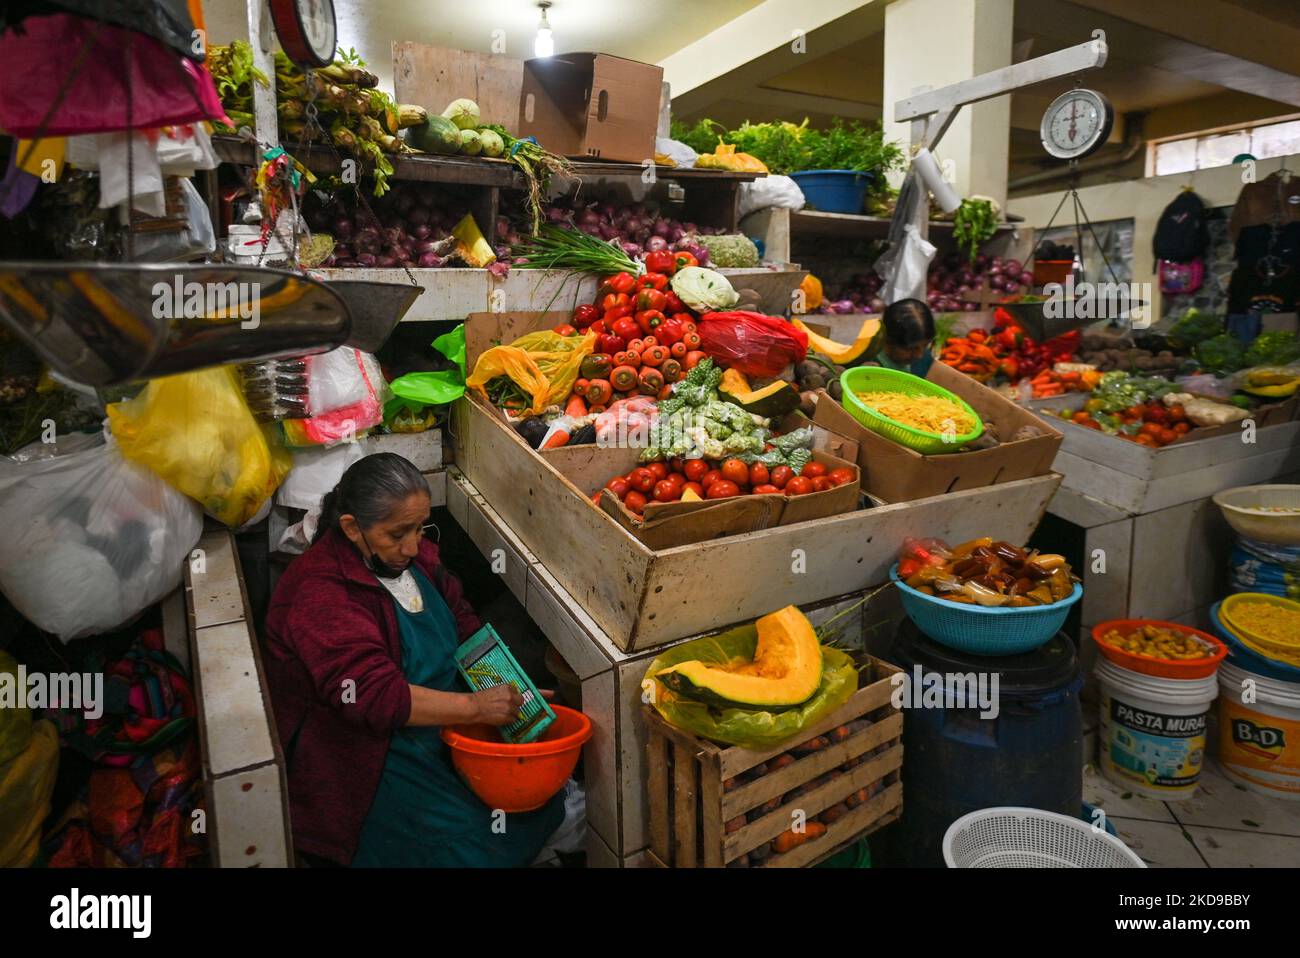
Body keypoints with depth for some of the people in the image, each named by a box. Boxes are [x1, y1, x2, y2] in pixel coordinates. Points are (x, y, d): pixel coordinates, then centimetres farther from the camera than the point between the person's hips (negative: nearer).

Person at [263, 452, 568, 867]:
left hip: (441, 724, 8)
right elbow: (374, 696, -29)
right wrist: (475, 707, -31)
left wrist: (507, 685, -7)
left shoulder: (412, 554, 1)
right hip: (363, 751, -7)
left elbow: (463, 622, 8)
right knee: (463, 839, -19)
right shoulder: (319, 594, -23)